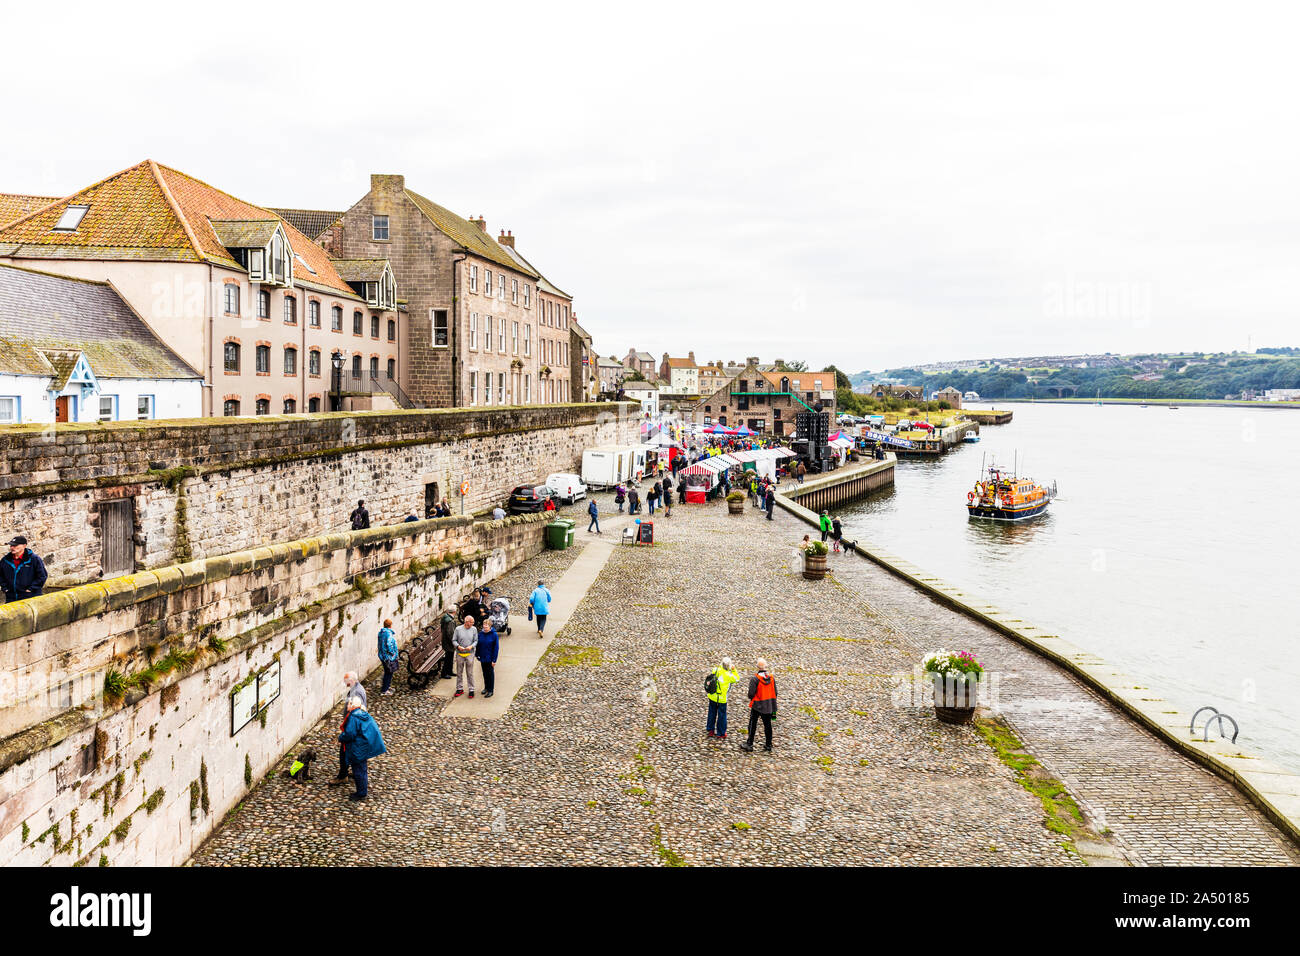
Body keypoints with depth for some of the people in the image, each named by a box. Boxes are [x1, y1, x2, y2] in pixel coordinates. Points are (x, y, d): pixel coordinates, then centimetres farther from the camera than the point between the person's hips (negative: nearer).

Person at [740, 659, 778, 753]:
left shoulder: (755, 679, -18)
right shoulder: (772, 678, -3)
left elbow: (751, 694, -17)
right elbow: (775, 692, 3)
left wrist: (751, 698, 6)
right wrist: (773, 703, 15)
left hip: (757, 706, -4)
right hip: (769, 706, 4)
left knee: (752, 725, 6)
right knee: (767, 725, 13)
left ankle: (749, 745, 10)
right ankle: (768, 746, 20)